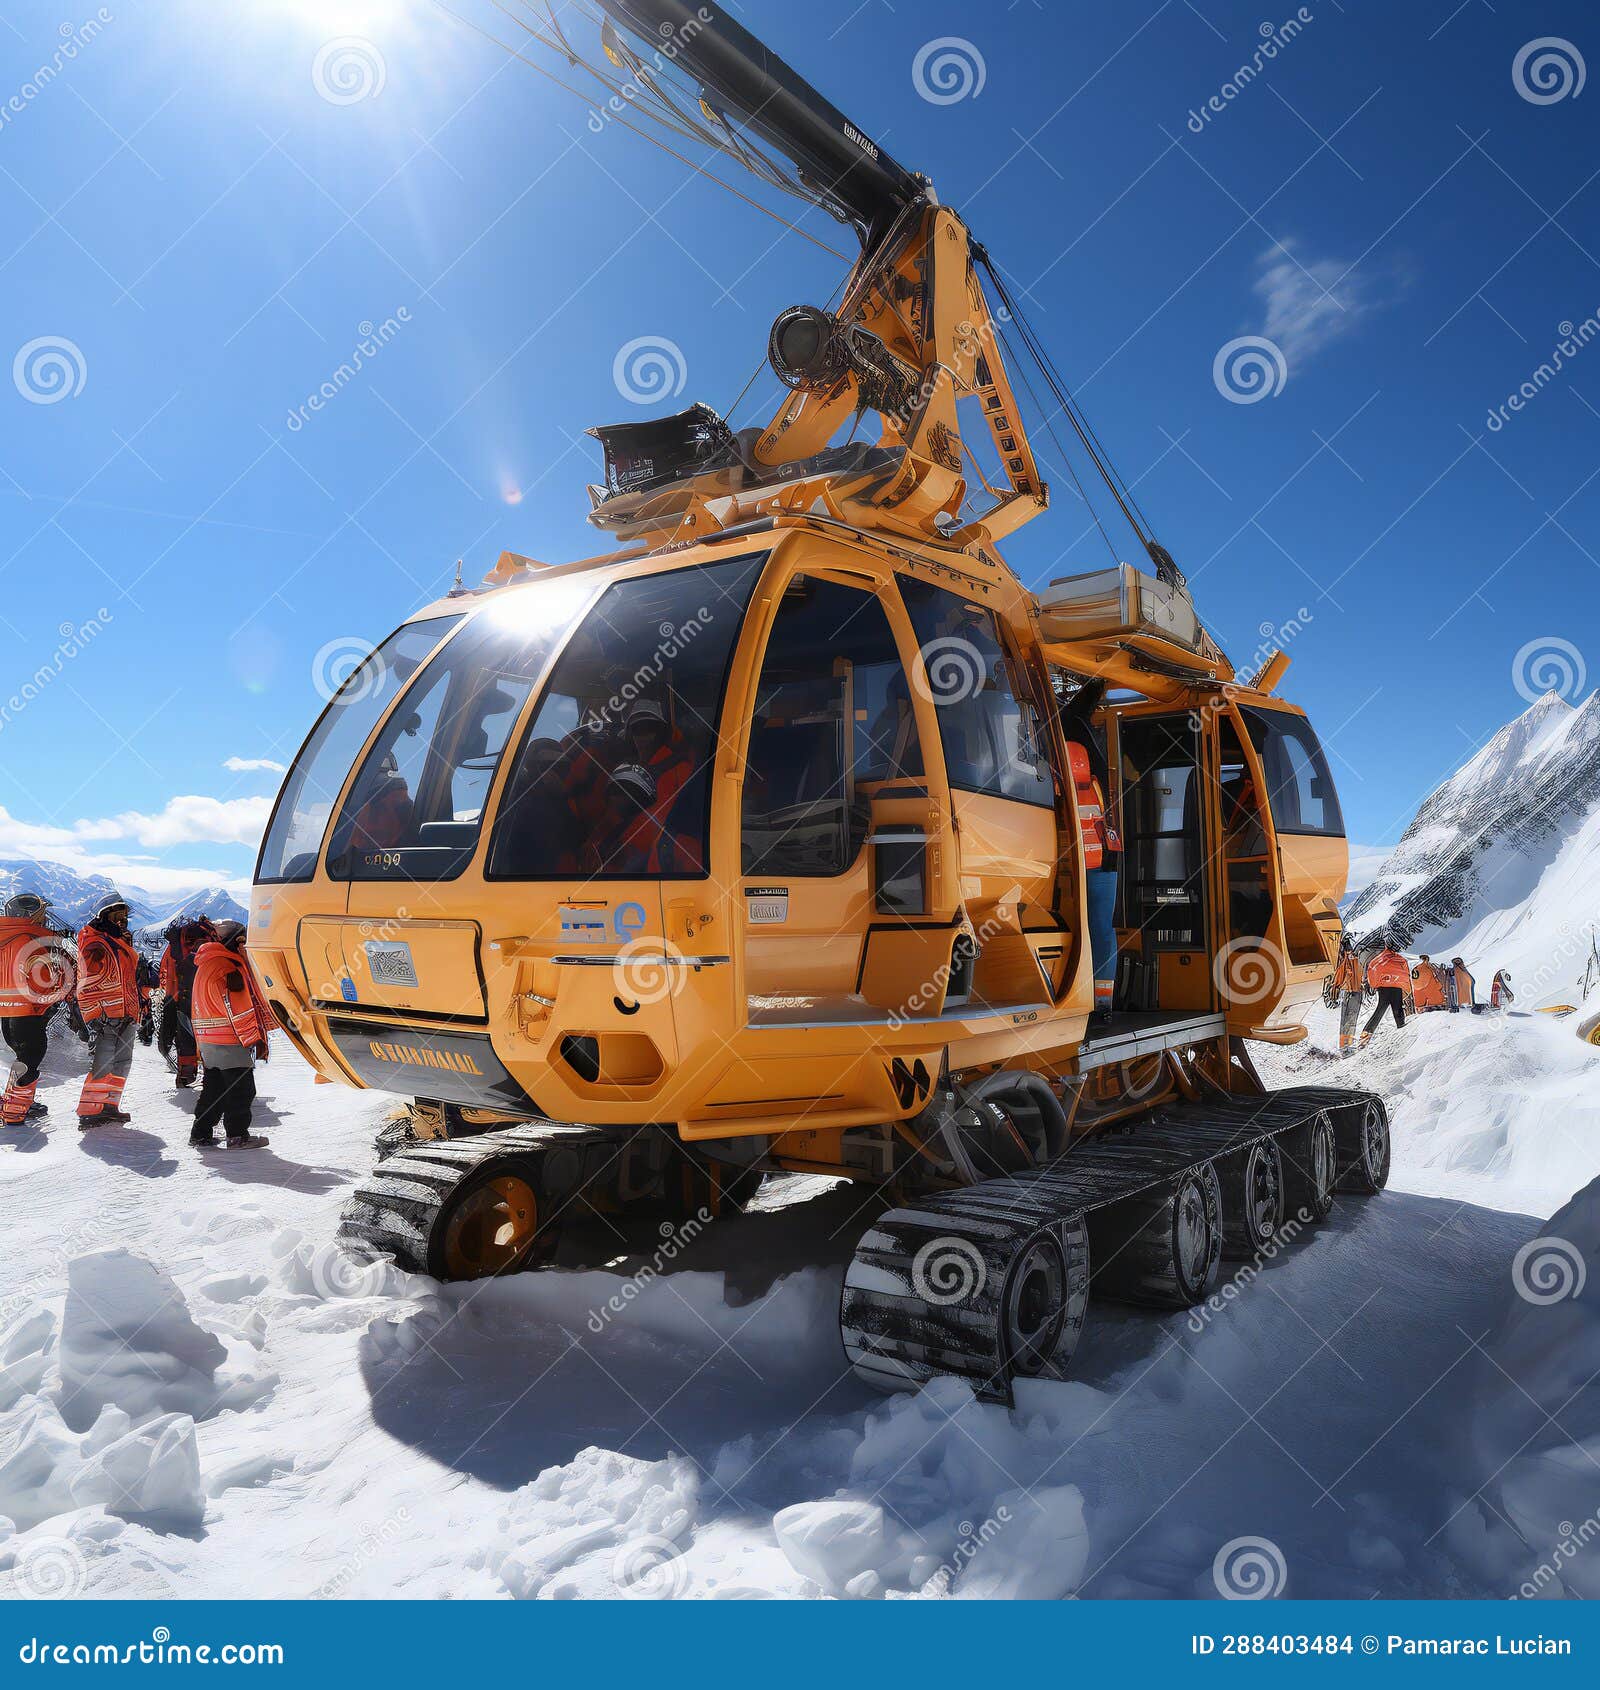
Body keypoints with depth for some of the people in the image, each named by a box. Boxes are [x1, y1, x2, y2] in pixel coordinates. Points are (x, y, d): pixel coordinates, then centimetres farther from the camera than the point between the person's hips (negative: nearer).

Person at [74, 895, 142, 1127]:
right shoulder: (94, 944, -8)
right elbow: (87, 983, -14)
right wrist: (93, 1014, -19)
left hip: (126, 1017, 9)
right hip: (104, 1017, -9)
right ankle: (89, 1112, -5)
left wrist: (138, 1009, 28)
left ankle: (108, 1107, 21)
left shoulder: (123, 943, 20)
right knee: (102, 1065, -10)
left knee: (121, 1064, 13)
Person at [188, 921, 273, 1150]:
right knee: (241, 1090, -1)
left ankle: (201, 1134, 20)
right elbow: (237, 1009, -20)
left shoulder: (205, 965, 16)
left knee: (214, 1088, 17)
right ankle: (237, 1136, 3)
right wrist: (255, 1038, -16)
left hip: (208, 1041, 10)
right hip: (230, 1042, -10)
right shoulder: (225, 968, -17)